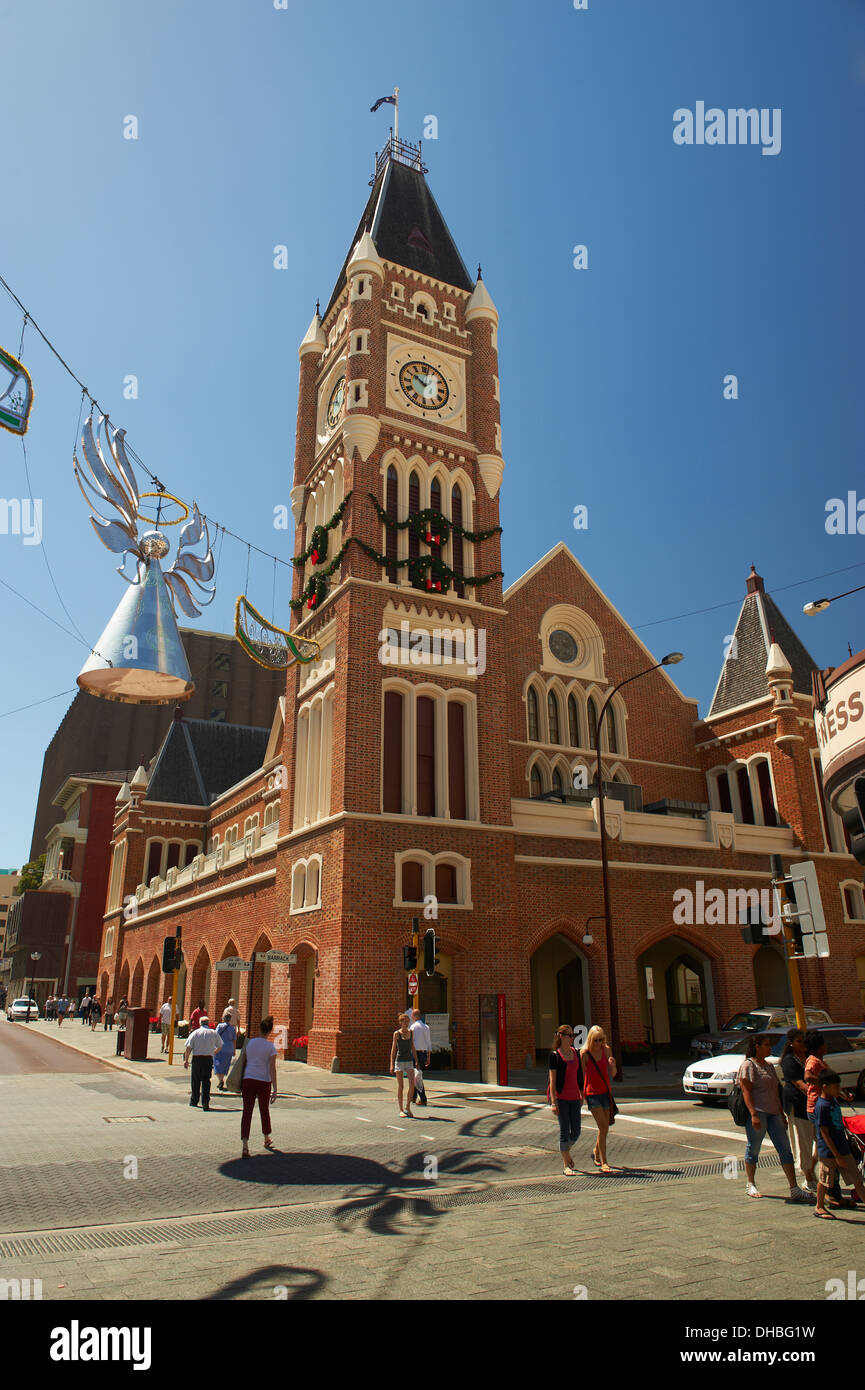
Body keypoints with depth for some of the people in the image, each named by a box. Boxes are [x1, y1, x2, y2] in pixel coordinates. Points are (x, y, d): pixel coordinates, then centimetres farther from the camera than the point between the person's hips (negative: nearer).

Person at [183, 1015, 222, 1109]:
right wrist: (215, 1052, 35)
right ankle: (205, 1102, -10)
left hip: (196, 1058, 0)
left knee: (196, 1080, 15)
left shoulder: (195, 1033, 0)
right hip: (208, 1058, 0)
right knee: (206, 1080, 1)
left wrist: (186, 1060, 0)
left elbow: (188, 1048, -6)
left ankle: (194, 1101, 27)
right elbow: (220, 1045, 16)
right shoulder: (214, 1033, 6)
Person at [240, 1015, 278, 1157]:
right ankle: (267, 1140, 39)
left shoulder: (250, 1042, 1)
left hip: (248, 1080, 1)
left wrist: (240, 1083, 18)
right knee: (264, 1111, 19)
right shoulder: (270, 1047, -7)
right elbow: (272, 1069, -10)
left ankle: (245, 1146, -15)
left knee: (247, 1112, -1)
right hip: (264, 1082, -1)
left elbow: (244, 1063, 8)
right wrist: (274, 1090, -8)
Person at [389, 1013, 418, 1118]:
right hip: (399, 1061, -3)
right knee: (400, 1086, 0)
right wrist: (391, 1064, -5)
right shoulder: (396, 1034, -4)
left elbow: (413, 1047, 13)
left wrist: (416, 1061, 9)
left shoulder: (410, 1032, 7)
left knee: (412, 1085, -9)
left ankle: (408, 1107, 8)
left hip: (409, 1062, 3)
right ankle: (401, 1110, 11)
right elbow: (393, 1049, -1)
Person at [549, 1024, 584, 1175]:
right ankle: (566, 1165, 12)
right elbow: (552, 1080, -10)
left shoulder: (576, 1053, 9)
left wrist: (581, 1095, 18)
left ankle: (566, 1152, 36)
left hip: (574, 1097, 5)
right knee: (564, 1130, -1)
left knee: (576, 1132, 7)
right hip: (560, 1097, -5)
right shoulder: (555, 1055, -8)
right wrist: (553, 1102, -13)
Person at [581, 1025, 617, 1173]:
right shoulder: (584, 1053, -10)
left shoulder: (606, 1050, 0)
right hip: (592, 1093, -4)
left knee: (605, 1128, 12)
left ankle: (596, 1152, 37)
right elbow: (581, 1076, -6)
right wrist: (581, 1095, -6)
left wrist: (613, 1065, -18)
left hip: (606, 1092, 4)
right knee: (602, 1127, -13)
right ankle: (603, 1162, -5)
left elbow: (613, 1074, 3)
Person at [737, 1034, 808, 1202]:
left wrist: (781, 1113, 17)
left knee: (785, 1149, 2)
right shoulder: (748, 1065, -8)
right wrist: (753, 1114, -21)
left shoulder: (769, 1066, 19)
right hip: (757, 1113, -8)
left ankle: (794, 1189, 4)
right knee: (753, 1148, 2)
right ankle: (751, 1185, 17)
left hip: (773, 1112, 8)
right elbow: (746, 1091, -14)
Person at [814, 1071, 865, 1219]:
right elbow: (824, 1133, -20)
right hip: (828, 1151, -8)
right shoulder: (822, 1106, -21)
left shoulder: (835, 1101, 6)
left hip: (843, 1148, 8)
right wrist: (837, 1155, -19)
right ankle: (819, 1207, 24)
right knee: (825, 1181, 7)